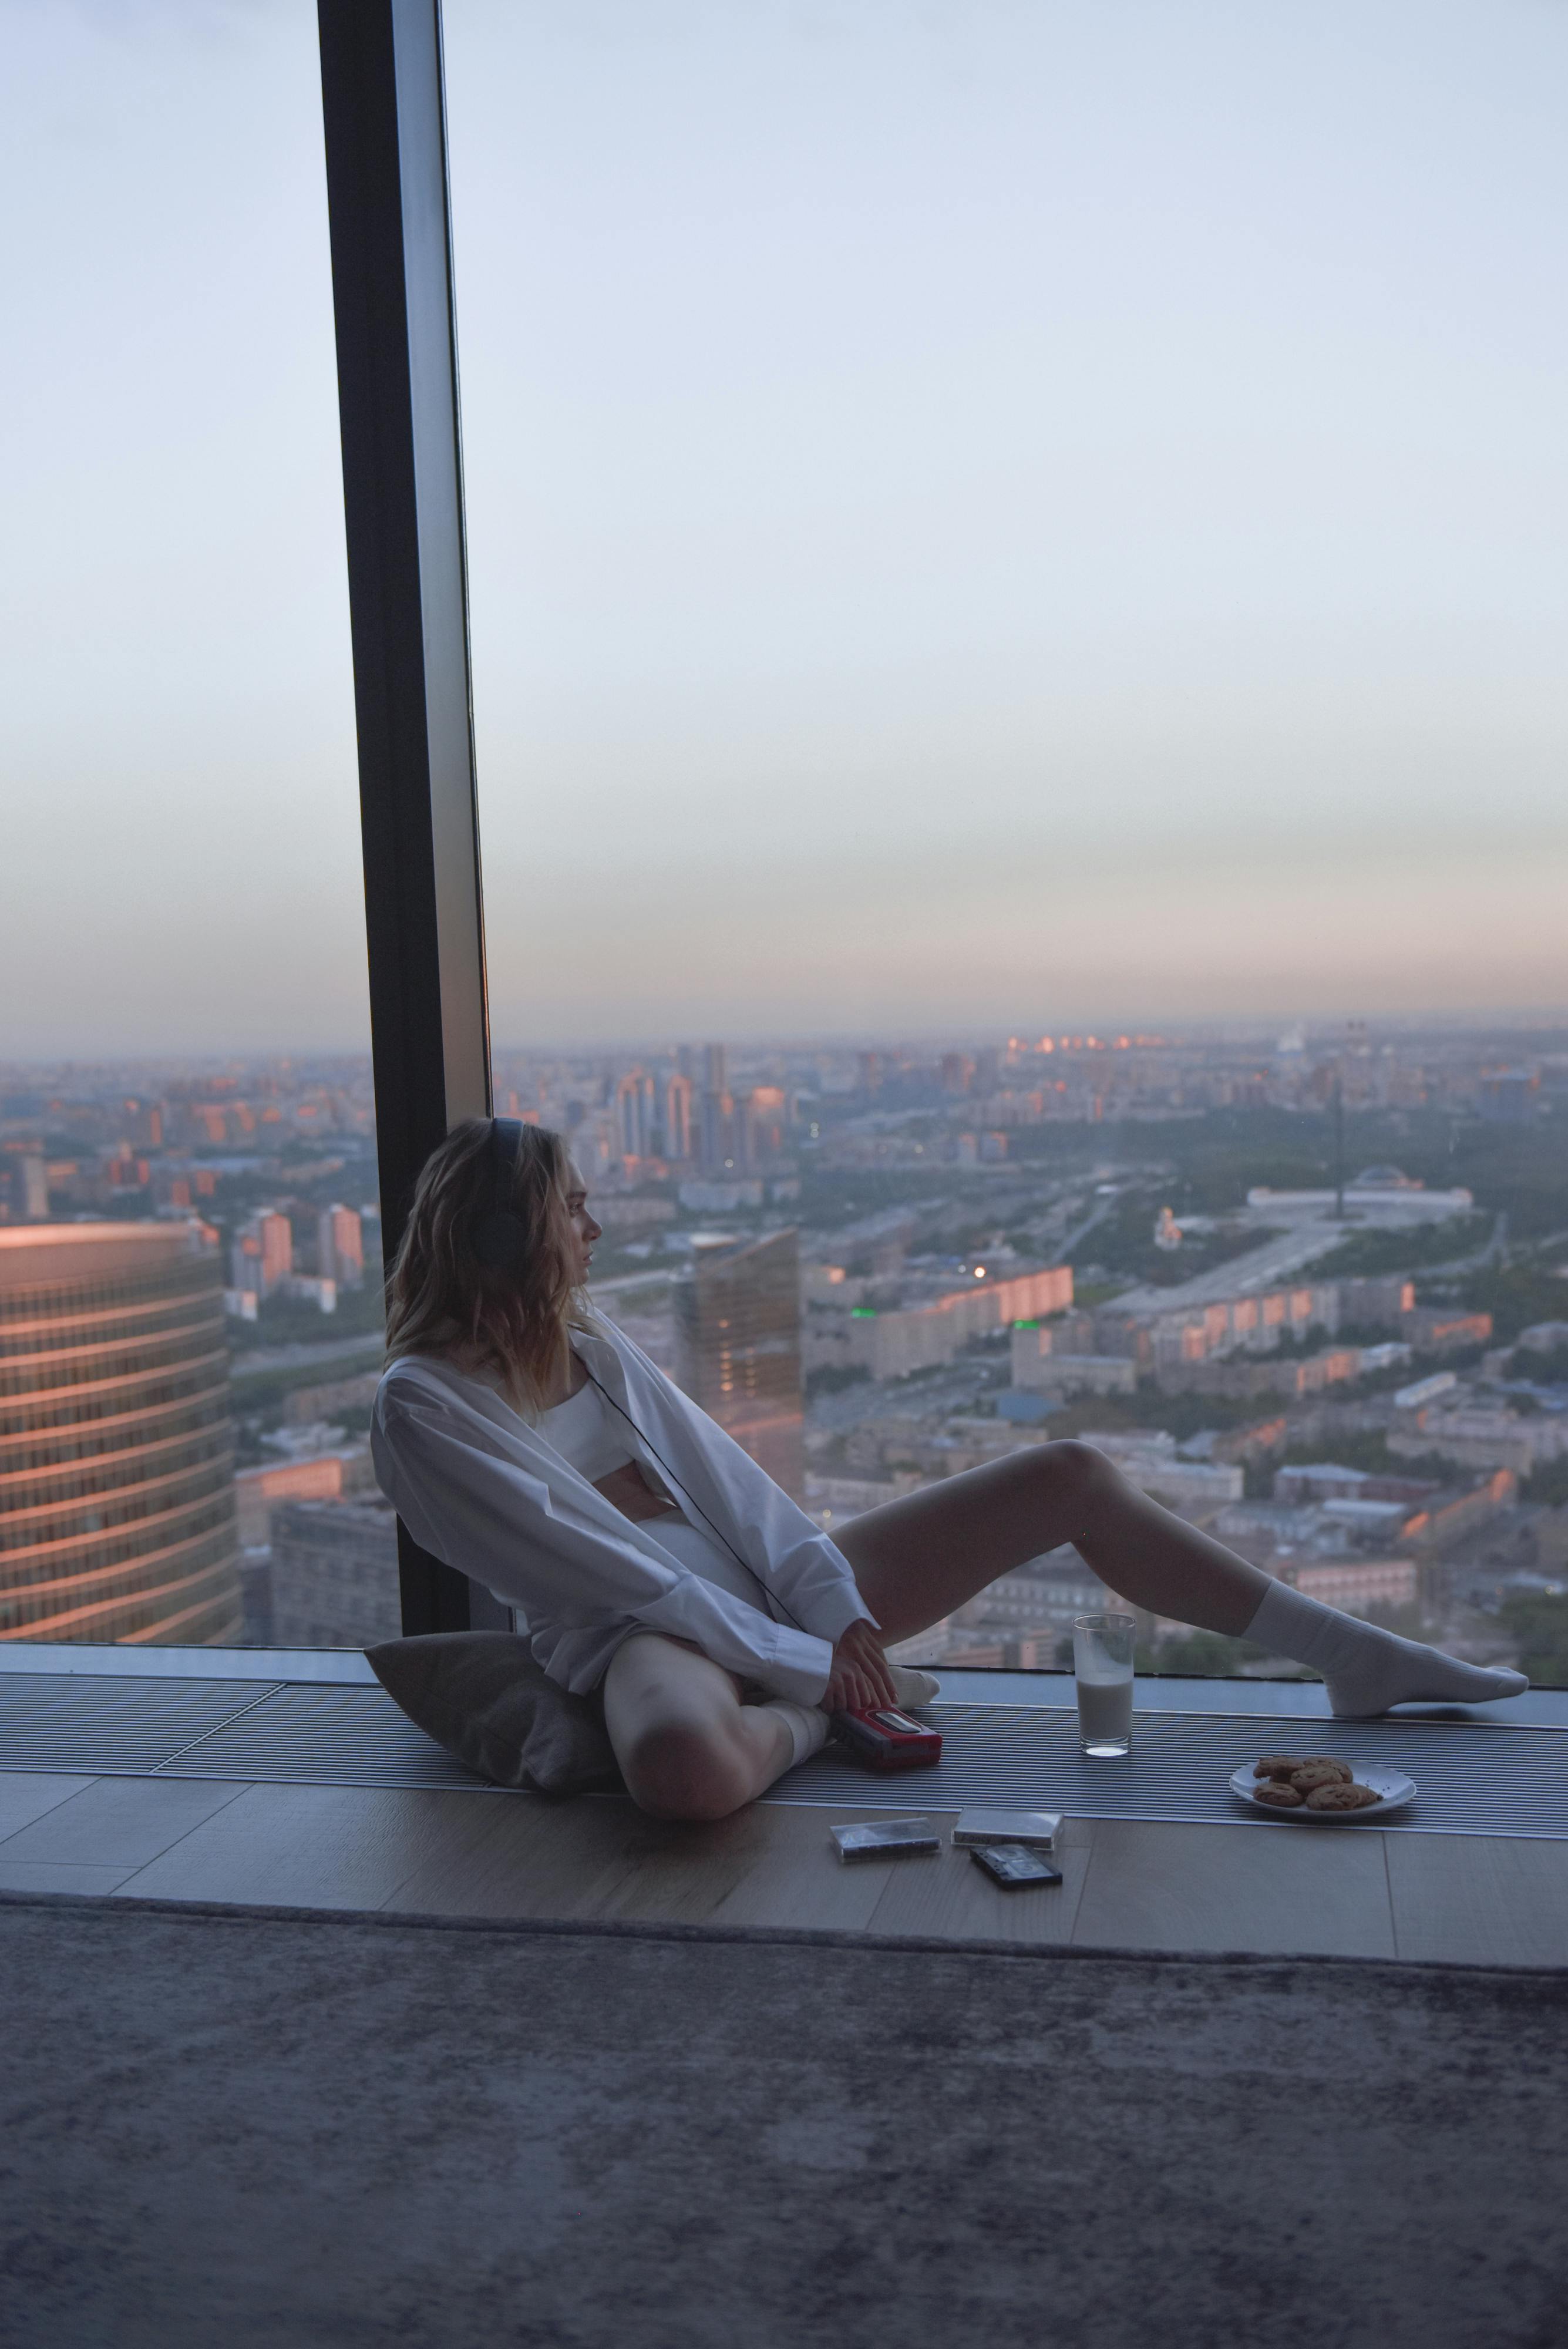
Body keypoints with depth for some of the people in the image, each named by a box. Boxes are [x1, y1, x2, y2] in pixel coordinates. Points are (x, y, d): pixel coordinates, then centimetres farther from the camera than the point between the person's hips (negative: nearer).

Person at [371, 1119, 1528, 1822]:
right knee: (683, 1768, -47)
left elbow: (718, 1475, 5)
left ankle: (1365, 1660, 9)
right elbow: (597, 1566, -18)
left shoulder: (590, 1337, 10)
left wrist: (832, 1609, -11)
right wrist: (810, 1672, -18)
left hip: (772, 1592, 7)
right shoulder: (424, 1406, -13)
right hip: (649, 1635, -7)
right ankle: (811, 1725, -12)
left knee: (1071, 1473, 1)